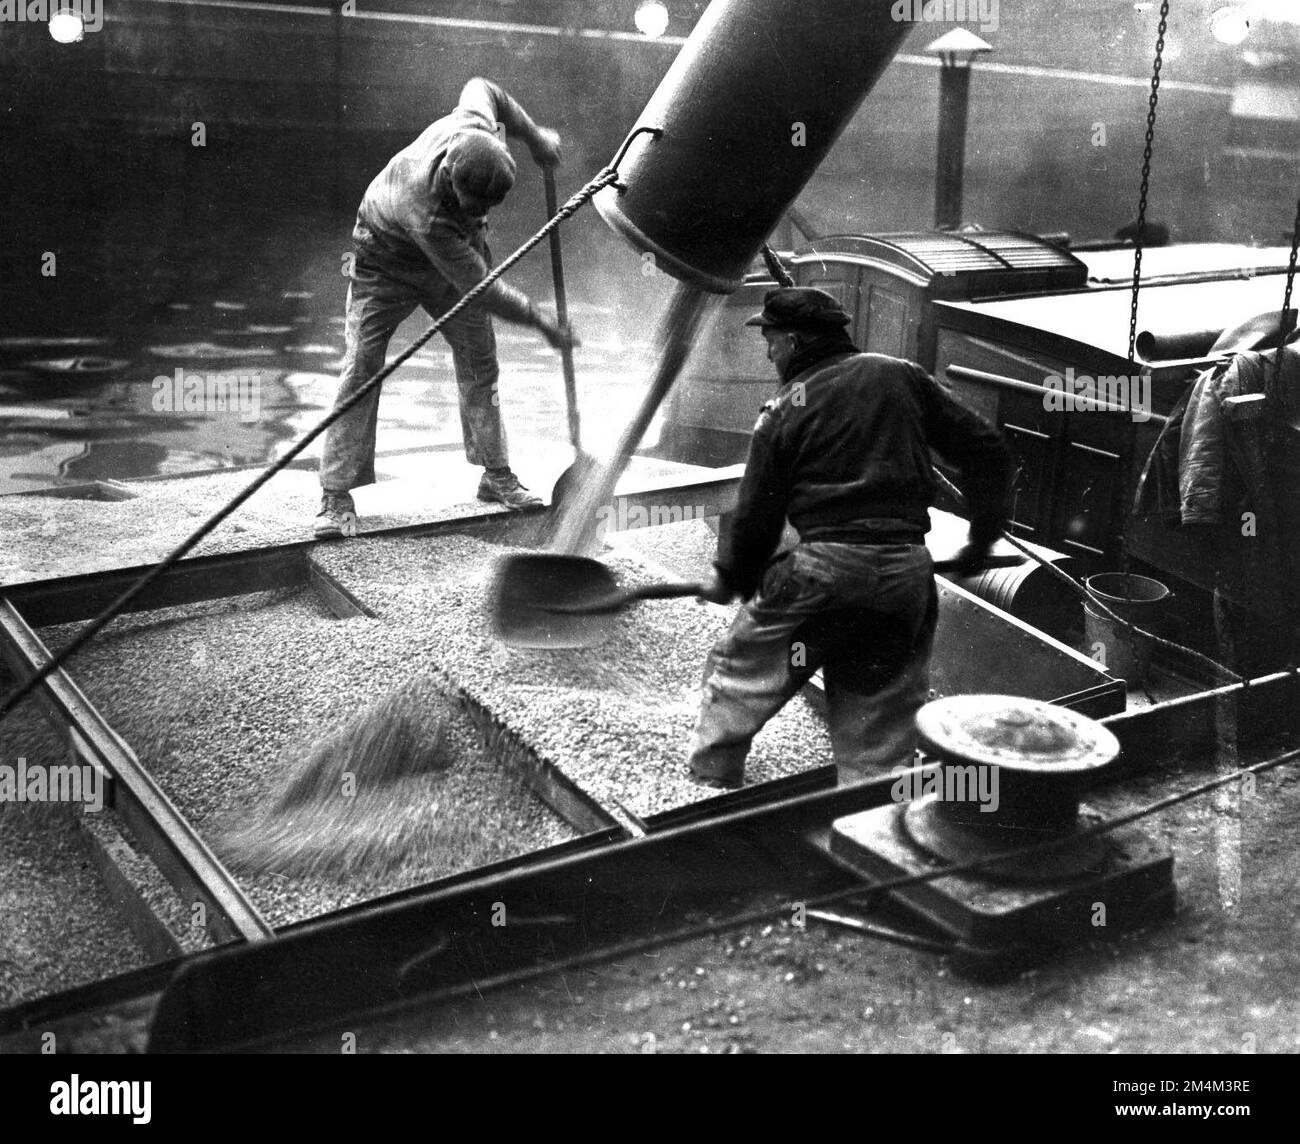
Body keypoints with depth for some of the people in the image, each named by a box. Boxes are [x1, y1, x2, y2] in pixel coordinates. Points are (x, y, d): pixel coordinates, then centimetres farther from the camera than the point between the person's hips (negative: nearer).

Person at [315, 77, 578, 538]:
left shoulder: (474, 123, -31)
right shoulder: (428, 217, -44)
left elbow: (483, 87, -5)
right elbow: (484, 289, -36)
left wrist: (533, 134, -1)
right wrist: (543, 324, -29)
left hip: (458, 254, 6)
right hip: (387, 261, -6)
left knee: (480, 362, 4)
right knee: (362, 366, -13)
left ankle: (496, 475, 14)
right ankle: (336, 497, -10)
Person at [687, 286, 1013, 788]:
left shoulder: (784, 409, 1)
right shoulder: (902, 376, 8)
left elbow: (757, 512, 4)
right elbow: (985, 449, 8)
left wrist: (729, 577, 21)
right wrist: (984, 535, 19)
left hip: (823, 570, -3)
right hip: (907, 573, 3)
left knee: (736, 672, 17)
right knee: (880, 724, 14)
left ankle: (709, 788, 24)